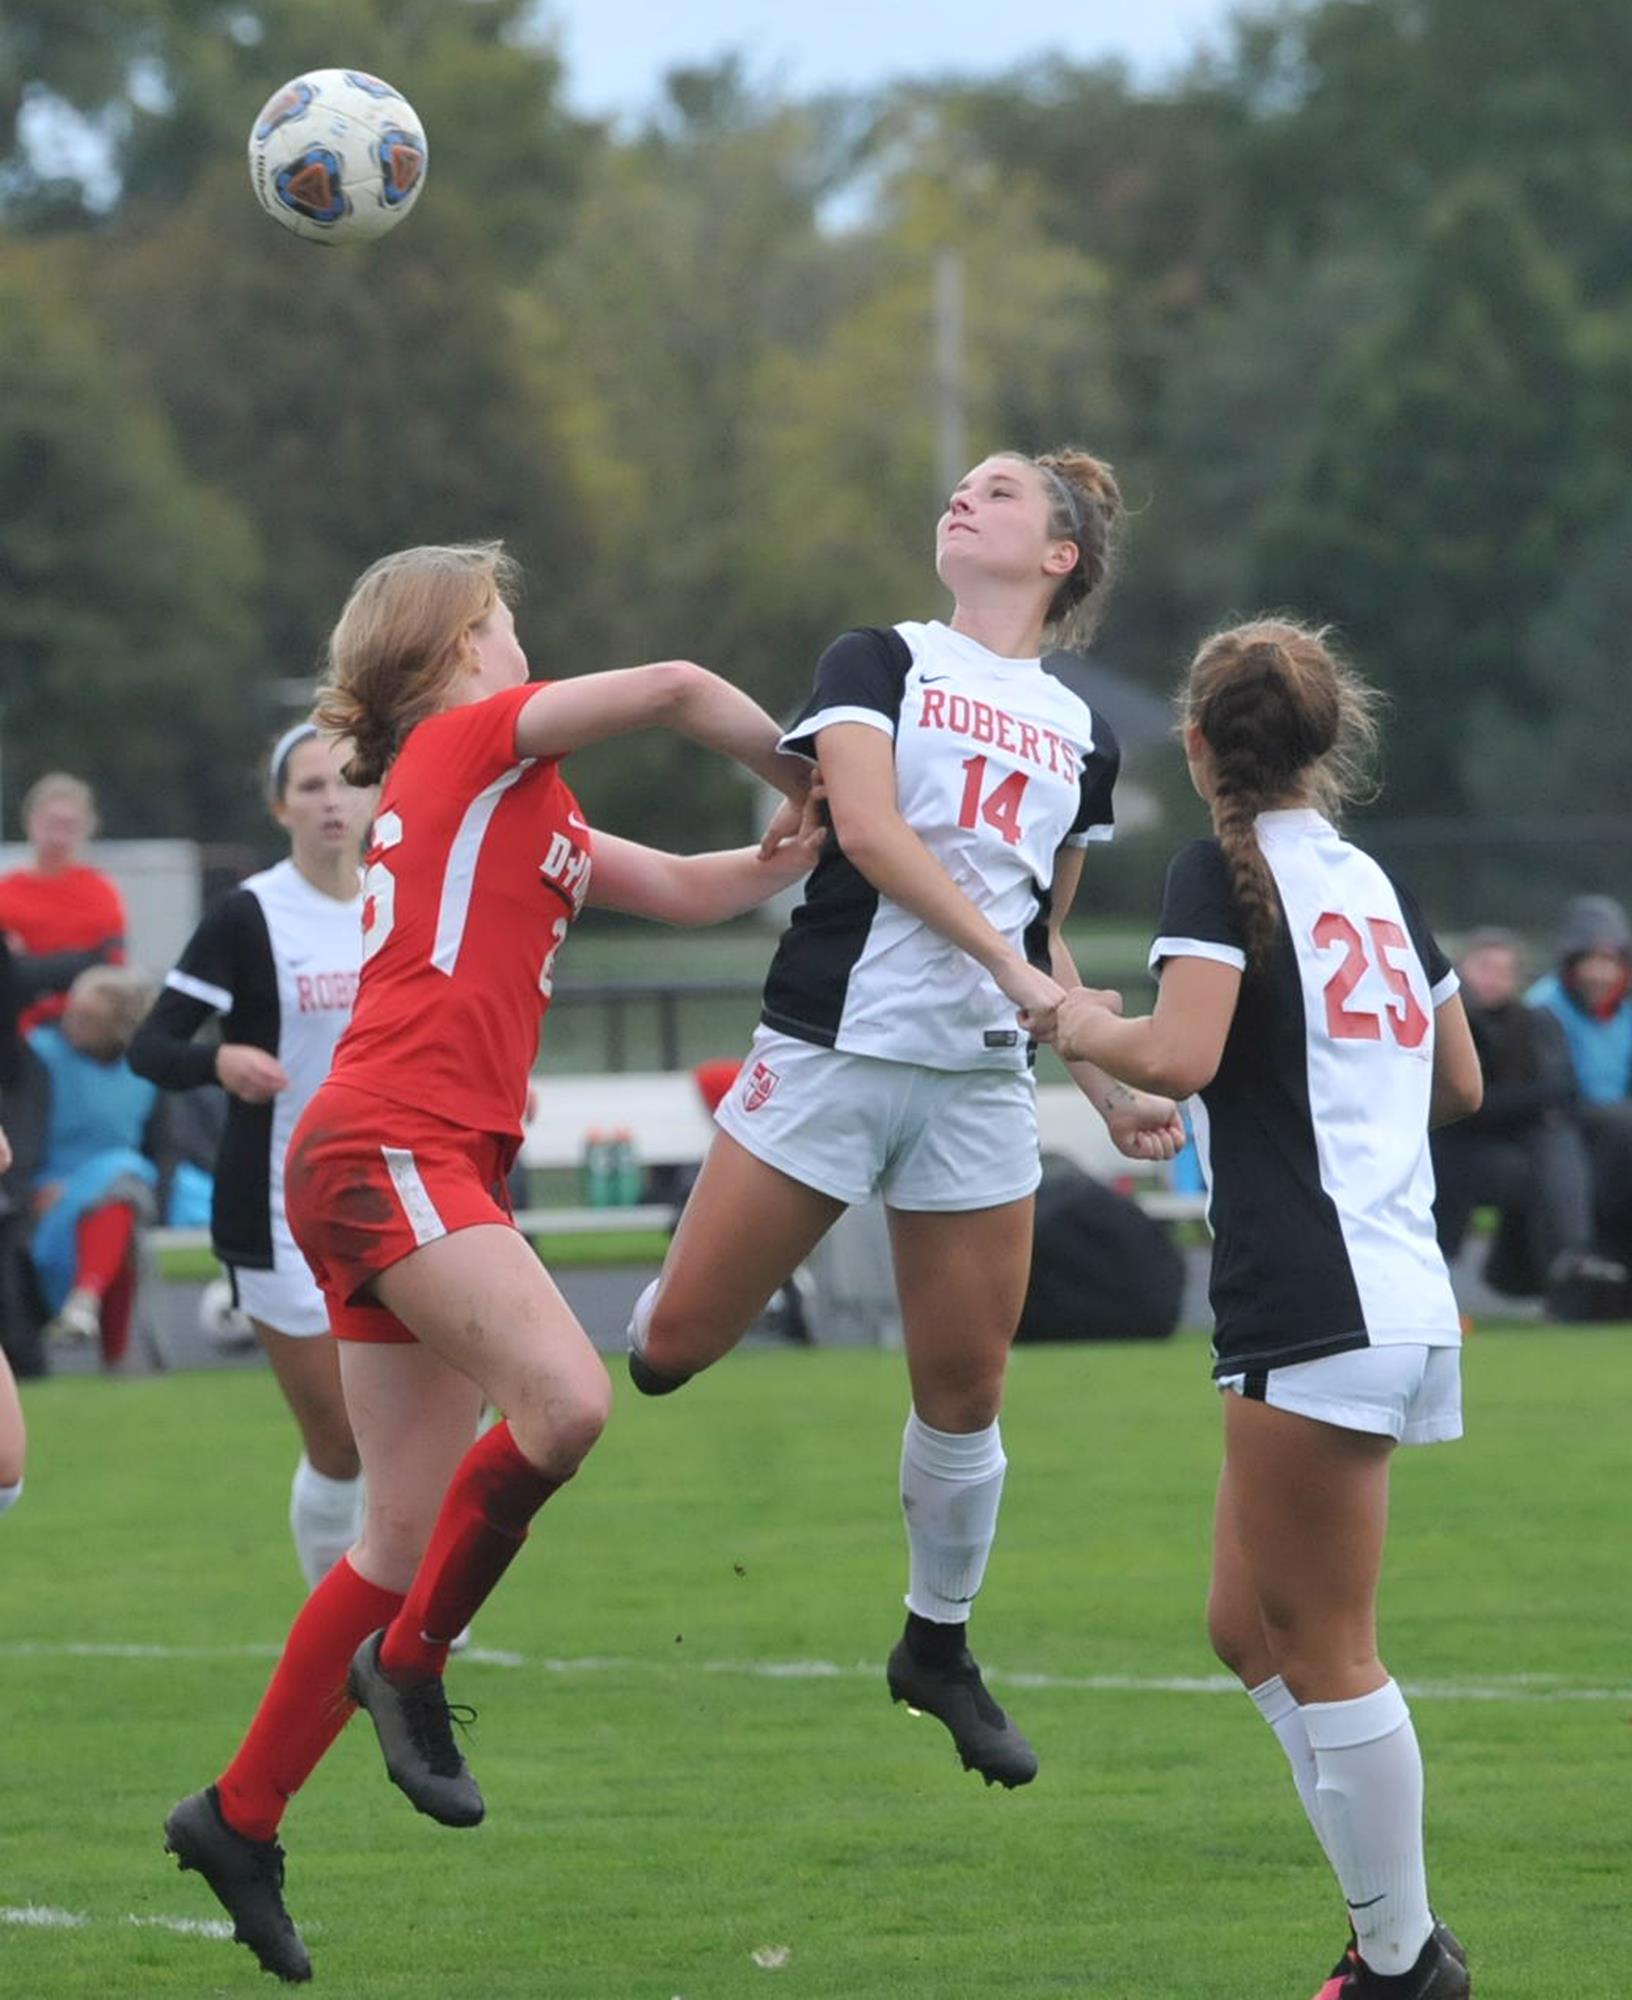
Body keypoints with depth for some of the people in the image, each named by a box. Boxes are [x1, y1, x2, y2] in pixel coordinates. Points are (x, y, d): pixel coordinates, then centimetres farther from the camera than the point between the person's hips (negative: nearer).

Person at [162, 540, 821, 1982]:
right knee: (564, 1395, -27)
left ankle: (241, 1815, 14)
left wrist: (809, 839, 13)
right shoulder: (471, 740, 0)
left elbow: (687, 890, 28)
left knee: (409, 1540, 7)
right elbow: (676, 687, -9)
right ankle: (409, 1664, -10)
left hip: (439, 1173, 9)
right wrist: (800, 771, 6)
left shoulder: (511, 807, 25)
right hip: (388, 1147, -9)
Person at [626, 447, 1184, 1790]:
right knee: (678, 1340, -6)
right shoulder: (879, 664, 3)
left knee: (966, 1391, 3)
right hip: (832, 1050, -3)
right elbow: (869, 831, -12)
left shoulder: (1084, 738, 14)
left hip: (978, 1084, 3)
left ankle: (939, 1647, 21)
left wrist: (1111, 1094, 12)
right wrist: (1008, 963, -19)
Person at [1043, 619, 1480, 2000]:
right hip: (1399, 1301, 8)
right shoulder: (1373, 880, 16)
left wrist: (1086, 1027, -2)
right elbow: (1462, 1083, 24)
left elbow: (1181, 1055, -21)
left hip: (1312, 1309, -8)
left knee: (1325, 1650, -2)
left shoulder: (1223, 871, -6)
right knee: (1252, 1626, 15)